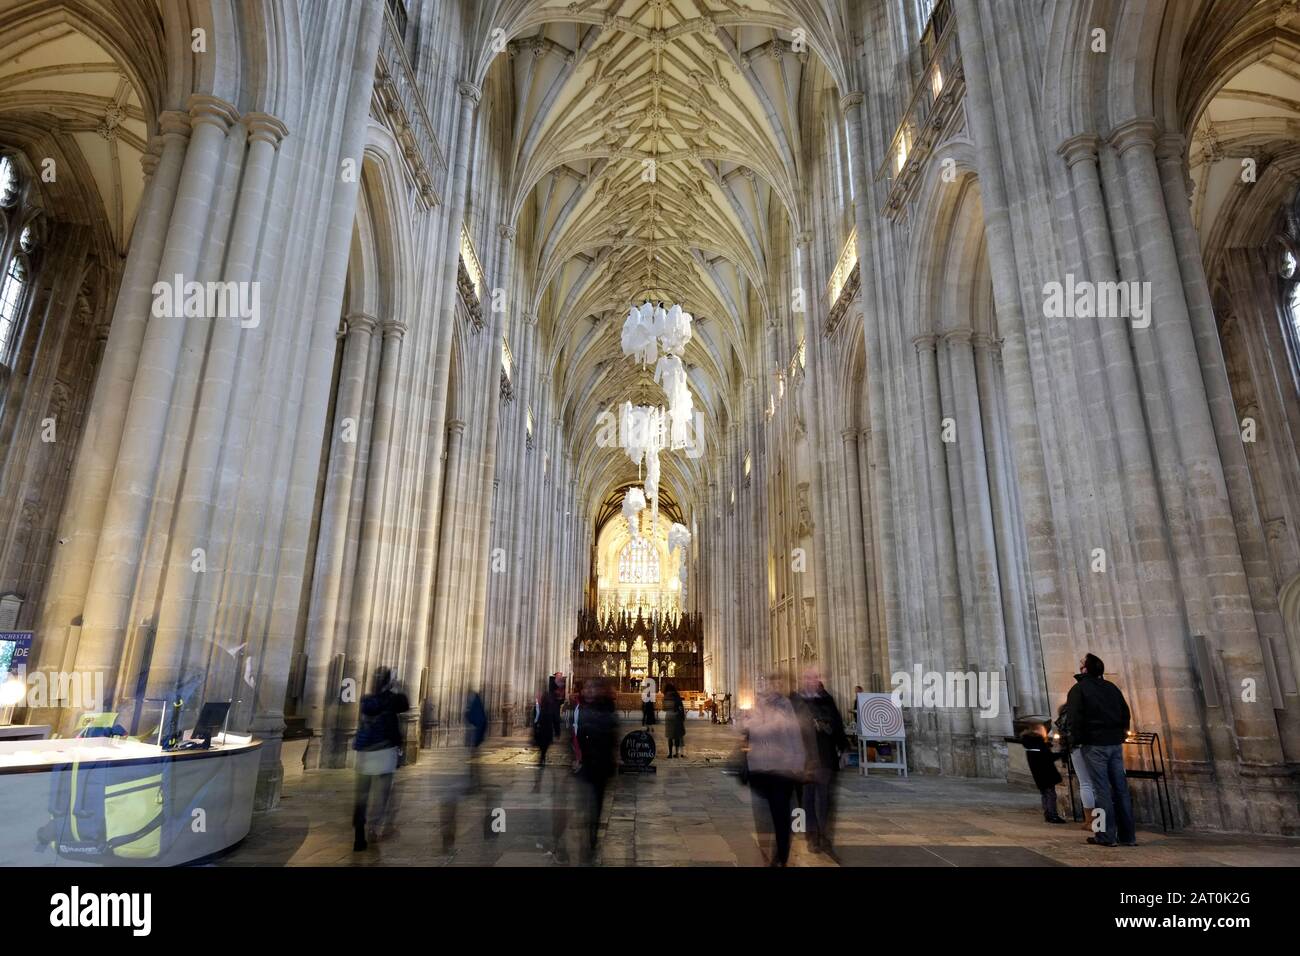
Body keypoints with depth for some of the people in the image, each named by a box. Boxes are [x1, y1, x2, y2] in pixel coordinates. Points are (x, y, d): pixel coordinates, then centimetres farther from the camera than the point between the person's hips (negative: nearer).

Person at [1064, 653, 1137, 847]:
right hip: (1115, 743, 5)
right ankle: (1128, 835, 12)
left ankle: (1106, 835, -1)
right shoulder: (1111, 687, 11)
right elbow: (1125, 713, 12)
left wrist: (1077, 738, 1)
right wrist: (1119, 734, 17)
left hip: (1094, 744, -5)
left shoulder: (1078, 689, -7)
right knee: (1120, 787, 8)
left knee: (1101, 789, -2)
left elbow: (1073, 718, -12)